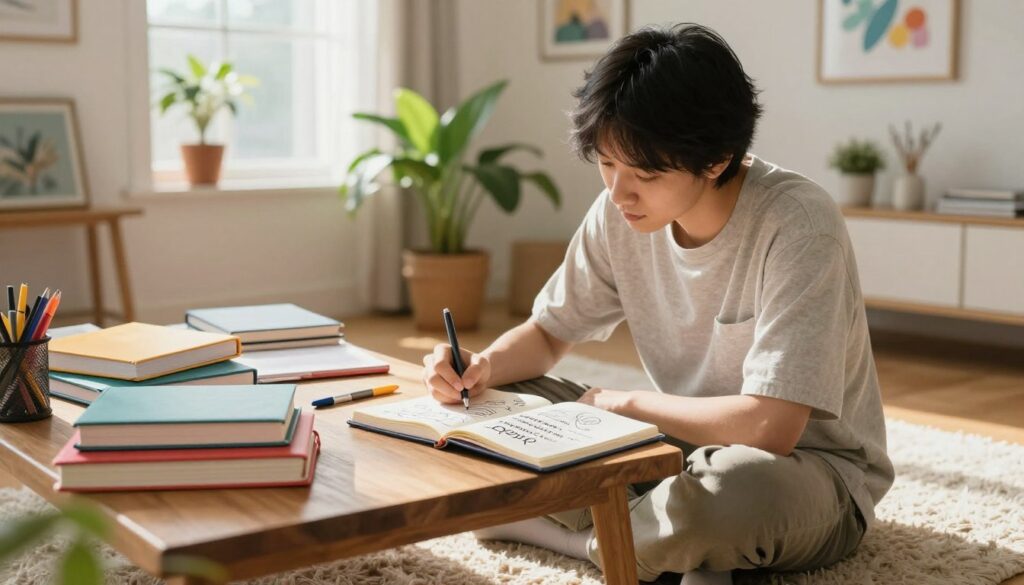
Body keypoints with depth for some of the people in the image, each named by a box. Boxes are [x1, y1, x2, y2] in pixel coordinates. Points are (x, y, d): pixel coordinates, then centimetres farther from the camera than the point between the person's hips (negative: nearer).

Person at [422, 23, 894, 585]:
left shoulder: (796, 224, -26)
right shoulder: (619, 212, -8)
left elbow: (770, 427, -32)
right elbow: (548, 333, 5)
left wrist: (623, 401, -18)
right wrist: (485, 367, -18)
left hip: (812, 466, -5)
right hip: (684, 441, 6)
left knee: (742, 485, -41)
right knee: (497, 400, -7)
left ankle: (597, 539, -11)